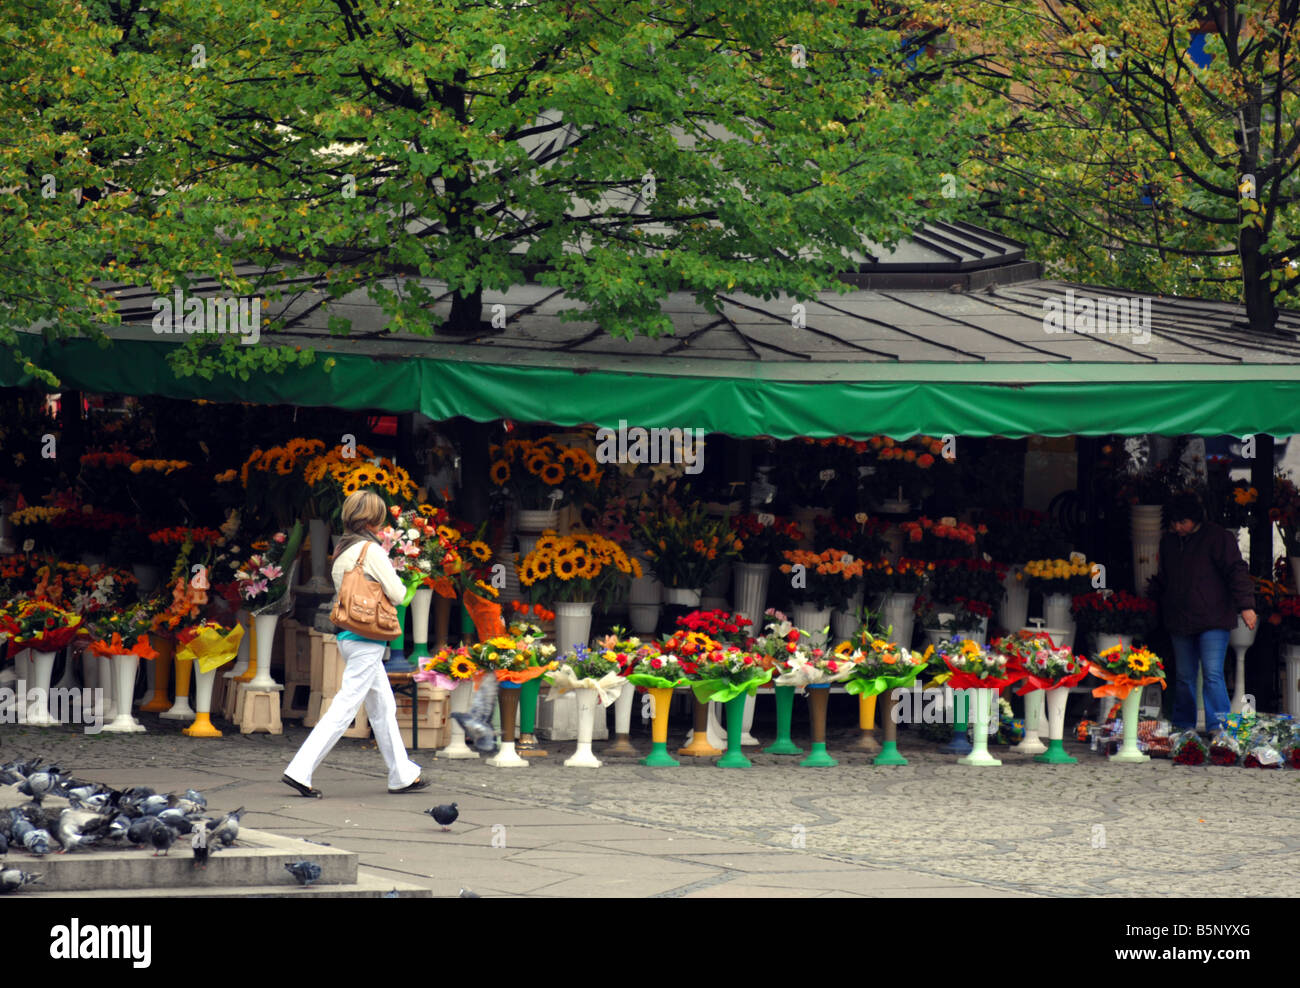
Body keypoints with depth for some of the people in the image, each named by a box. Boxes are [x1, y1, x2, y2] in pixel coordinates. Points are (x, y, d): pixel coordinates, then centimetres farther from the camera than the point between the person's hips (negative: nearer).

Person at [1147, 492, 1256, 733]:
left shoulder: (1218, 538, -4)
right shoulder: (1169, 542, 14)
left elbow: (1237, 571, -8)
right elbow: (1161, 580, 26)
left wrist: (1245, 605, -16)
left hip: (1213, 621, -6)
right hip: (1179, 623, 6)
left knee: (1213, 674, -12)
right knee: (1184, 677, 11)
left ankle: (1218, 728, -12)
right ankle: (1183, 725, 21)